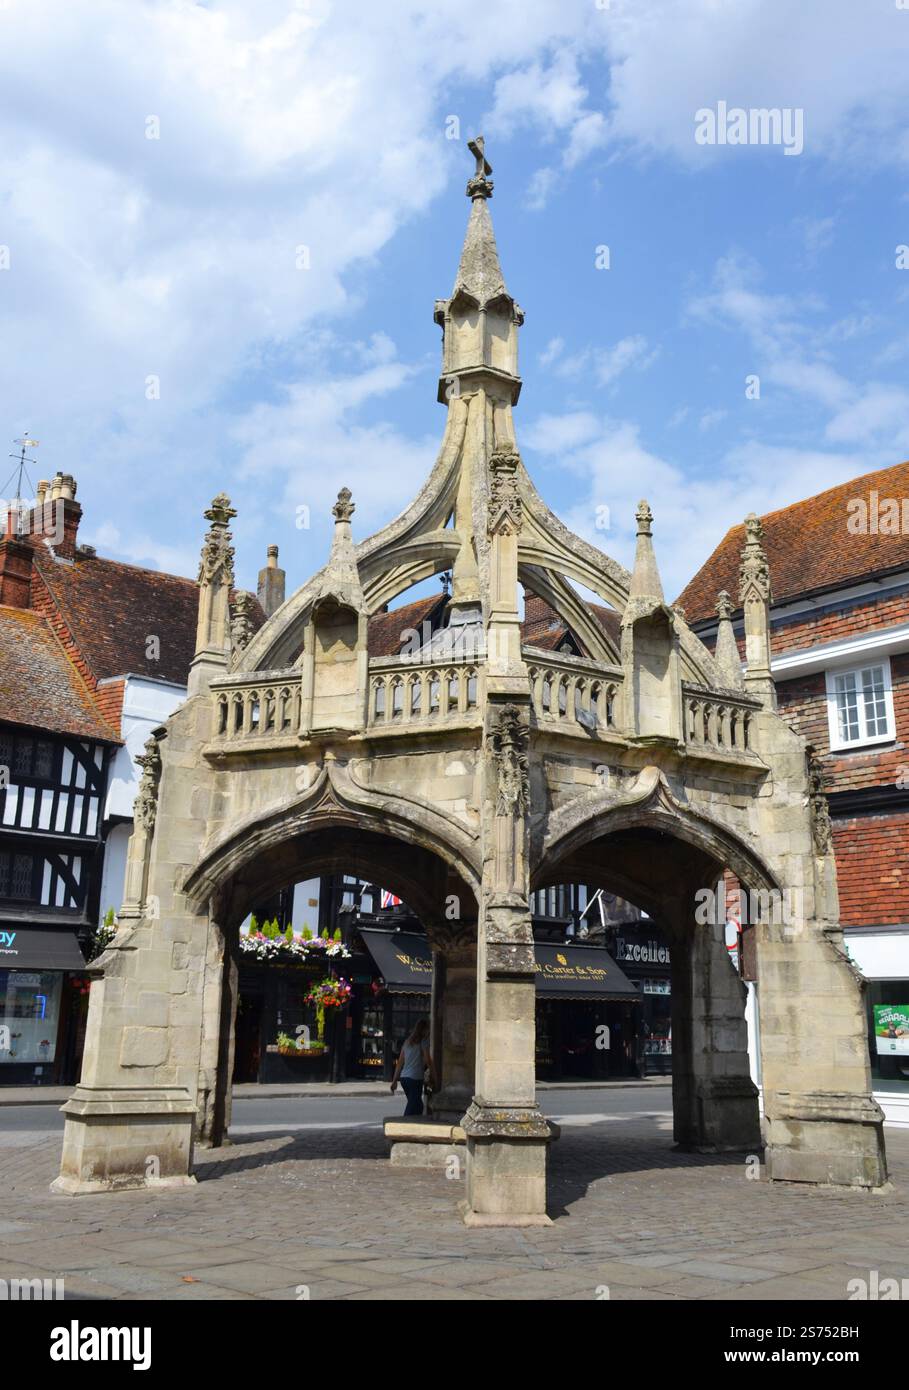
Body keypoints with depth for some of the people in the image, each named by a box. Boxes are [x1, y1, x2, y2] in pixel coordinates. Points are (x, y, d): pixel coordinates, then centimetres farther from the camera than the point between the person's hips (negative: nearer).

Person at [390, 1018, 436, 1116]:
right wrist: (434, 1079, 0)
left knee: (418, 1105, 18)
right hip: (415, 1078, -7)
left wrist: (394, 1080, 17)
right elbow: (428, 1062, -7)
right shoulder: (423, 1041, -4)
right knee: (412, 1108, -5)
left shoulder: (408, 1041, 16)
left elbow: (400, 1062, 16)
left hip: (404, 1078, 7)